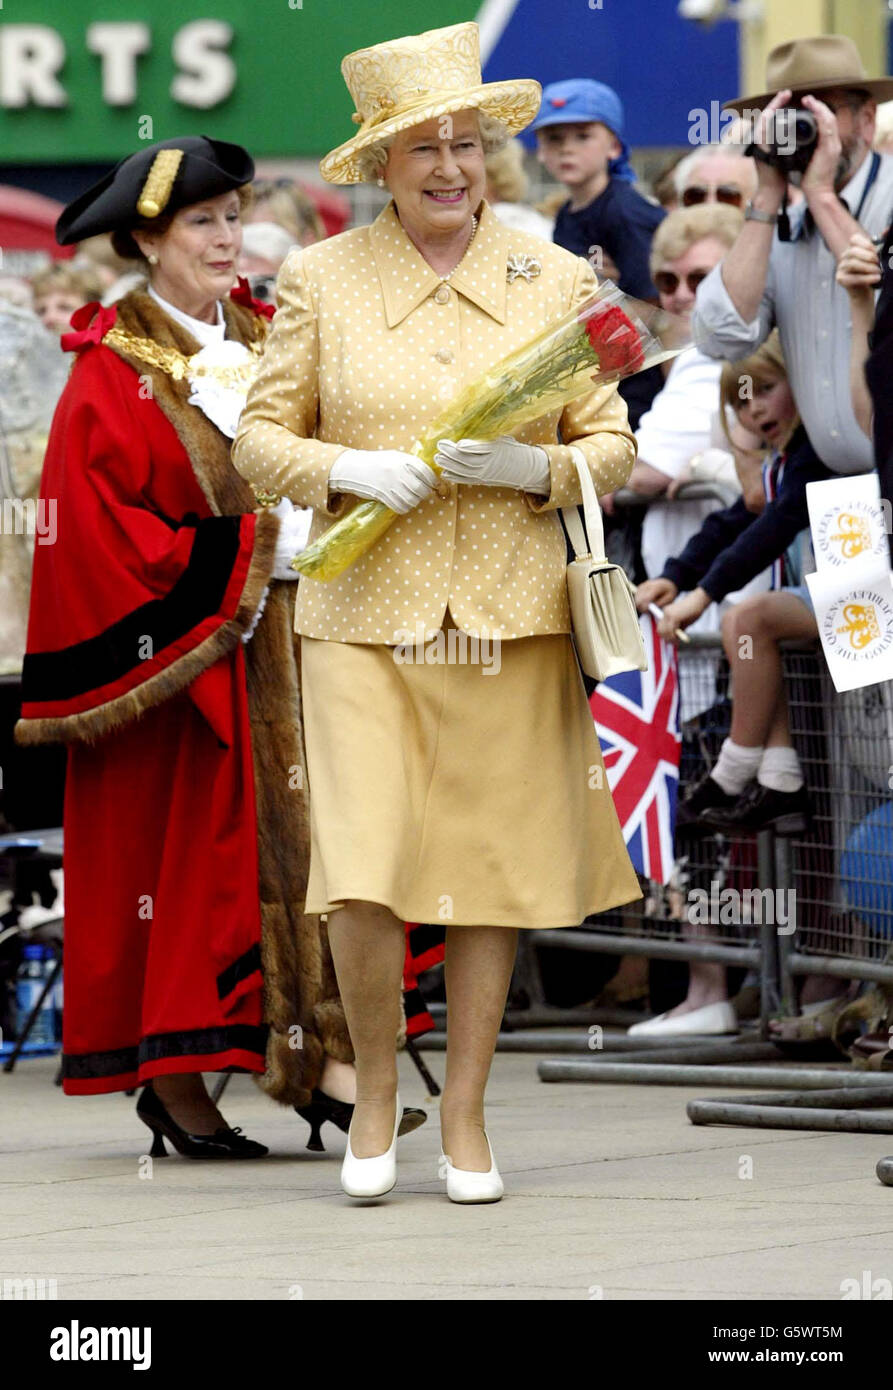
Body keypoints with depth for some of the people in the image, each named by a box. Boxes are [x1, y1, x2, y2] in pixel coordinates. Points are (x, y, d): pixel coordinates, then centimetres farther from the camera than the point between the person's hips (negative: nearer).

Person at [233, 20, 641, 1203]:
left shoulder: (556, 280, 6)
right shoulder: (321, 278, 3)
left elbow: (613, 447, 9)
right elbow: (261, 439, 7)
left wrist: (535, 469, -12)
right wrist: (350, 470, -12)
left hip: (511, 619, 1)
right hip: (364, 617, -1)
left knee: (495, 876, 4)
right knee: (362, 879, -11)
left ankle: (466, 1109, 19)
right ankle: (376, 1087, 13)